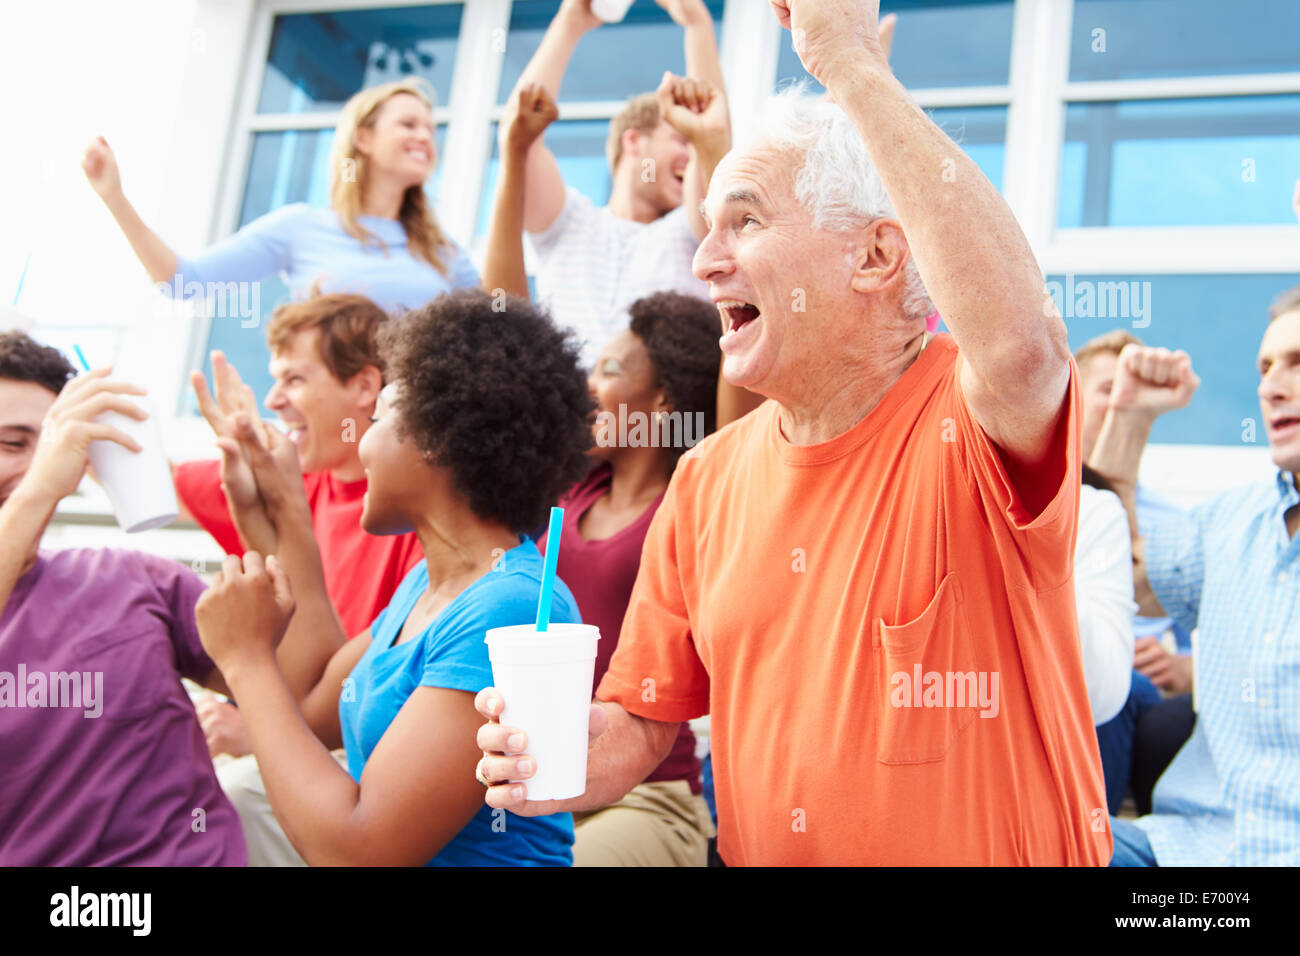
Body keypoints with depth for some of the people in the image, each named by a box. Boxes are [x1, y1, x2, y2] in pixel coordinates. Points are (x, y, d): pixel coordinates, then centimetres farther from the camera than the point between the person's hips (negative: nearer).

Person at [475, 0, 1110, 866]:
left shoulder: (970, 427, -12)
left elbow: (1019, 340, -35)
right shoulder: (706, 480, 3)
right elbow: (643, 721, 9)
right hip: (753, 849, 4)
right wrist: (561, 754, -13)